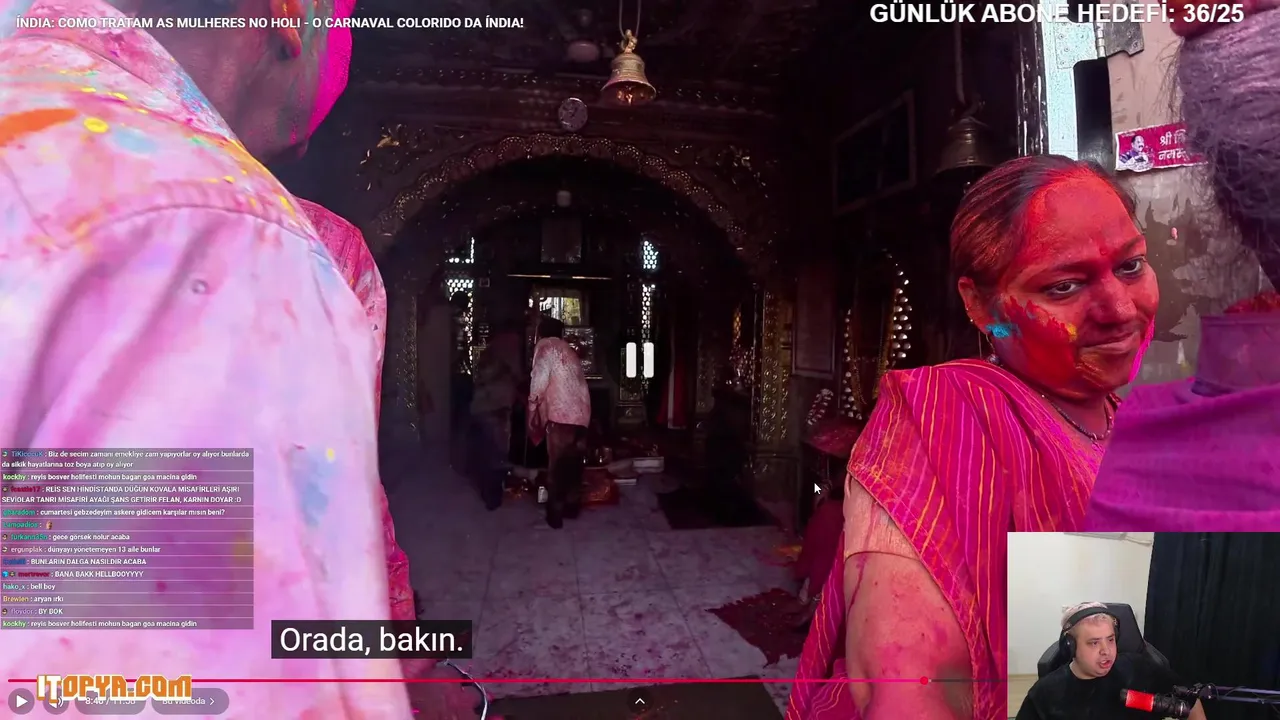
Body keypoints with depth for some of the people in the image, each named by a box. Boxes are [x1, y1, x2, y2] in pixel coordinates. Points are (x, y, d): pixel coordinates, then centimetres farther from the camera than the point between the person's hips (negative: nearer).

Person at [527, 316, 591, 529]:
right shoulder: (568, 350, 25)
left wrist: (533, 406, 0)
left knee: (557, 464, -1)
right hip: (581, 413, 7)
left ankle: (555, 513, 3)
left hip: (561, 413, -7)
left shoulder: (545, 346, 4)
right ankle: (572, 506, 23)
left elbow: (540, 379, -9)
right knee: (574, 462, 15)